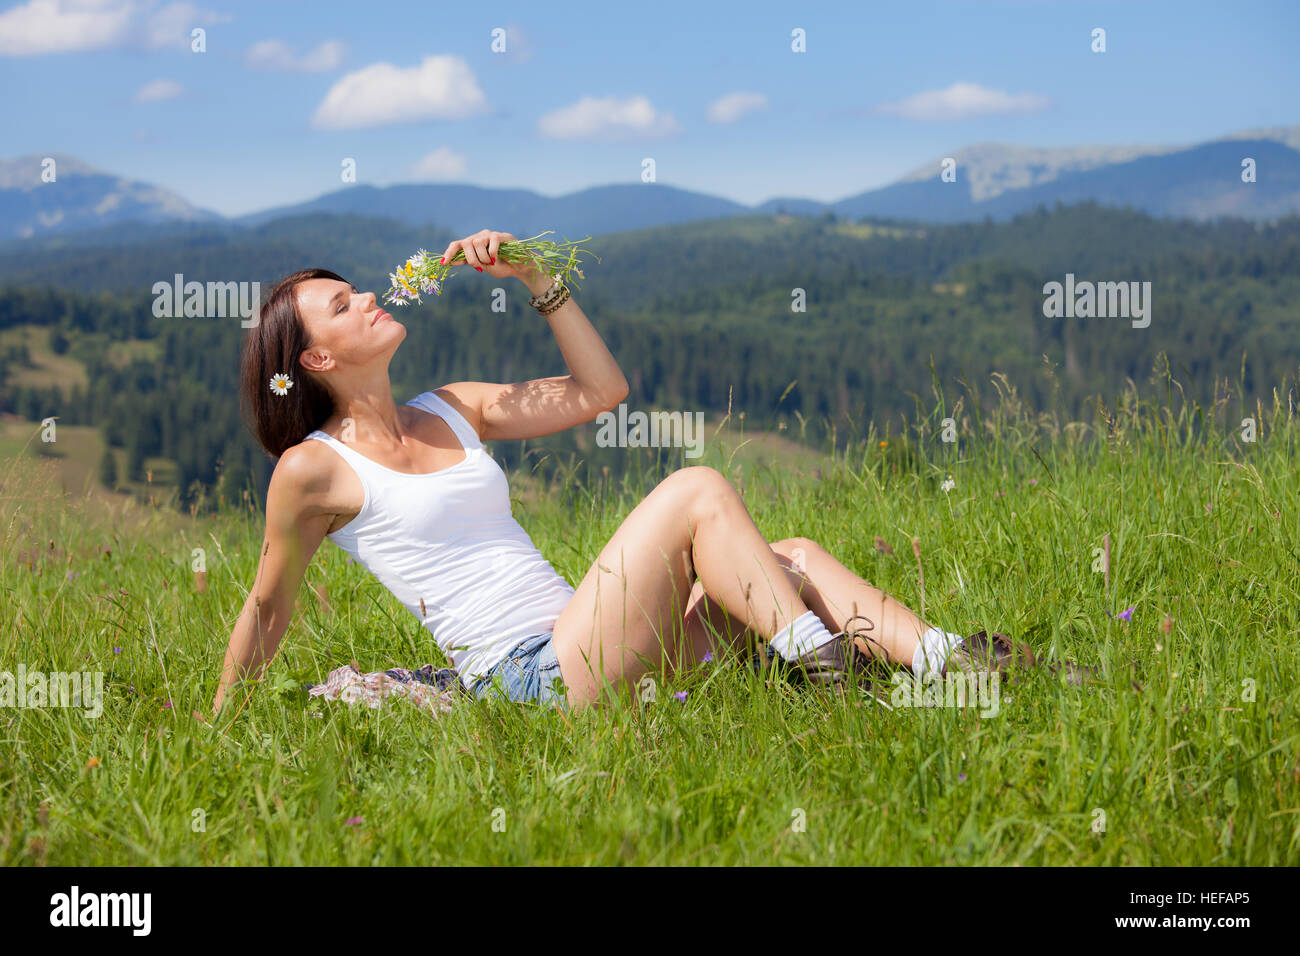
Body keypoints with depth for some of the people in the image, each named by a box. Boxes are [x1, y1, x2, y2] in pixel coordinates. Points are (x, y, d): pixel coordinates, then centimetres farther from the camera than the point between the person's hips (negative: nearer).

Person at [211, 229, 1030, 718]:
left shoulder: (452, 410, 20)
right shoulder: (313, 469, 0)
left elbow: (600, 390, 23)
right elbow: (268, 609, 10)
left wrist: (536, 277, 14)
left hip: (584, 651, 8)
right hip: (527, 676, -8)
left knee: (792, 559, -7)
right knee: (698, 490, -20)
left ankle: (942, 664, -24)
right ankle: (824, 670, -25)